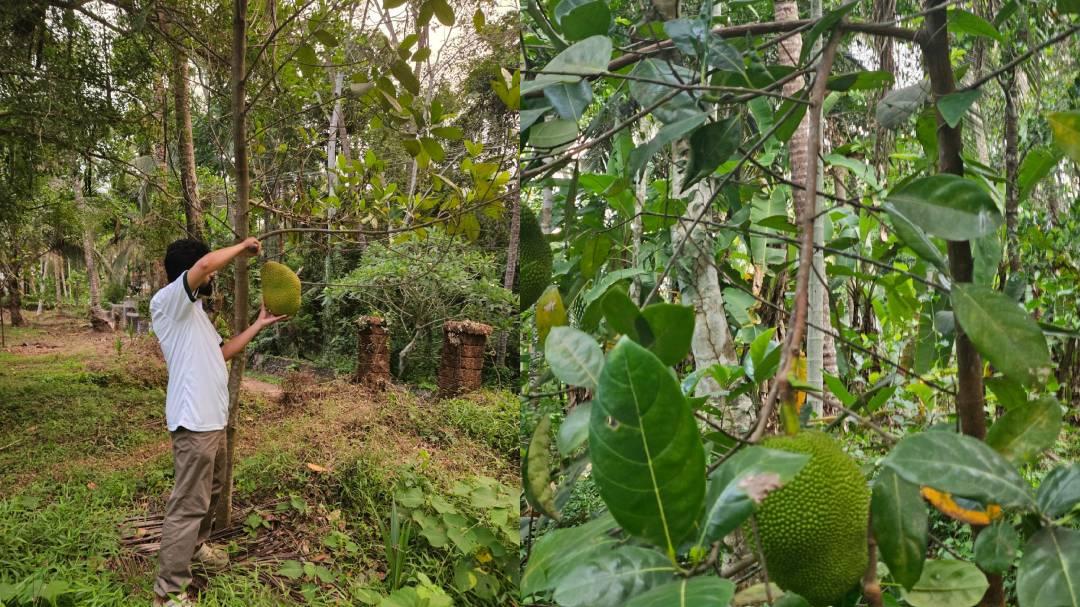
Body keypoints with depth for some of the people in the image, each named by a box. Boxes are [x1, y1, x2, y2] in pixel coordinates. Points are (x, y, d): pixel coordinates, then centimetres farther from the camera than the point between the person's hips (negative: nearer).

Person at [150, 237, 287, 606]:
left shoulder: (194, 311, 18)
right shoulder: (167, 301, -13)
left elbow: (223, 352, 25)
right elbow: (205, 263, -29)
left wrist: (259, 325, 23)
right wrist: (242, 247, -13)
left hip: (212, 417, 10)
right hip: (194, 420, -10)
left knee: (210, 491, 25)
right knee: (189, 503, -7)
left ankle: (195, 547, 44)